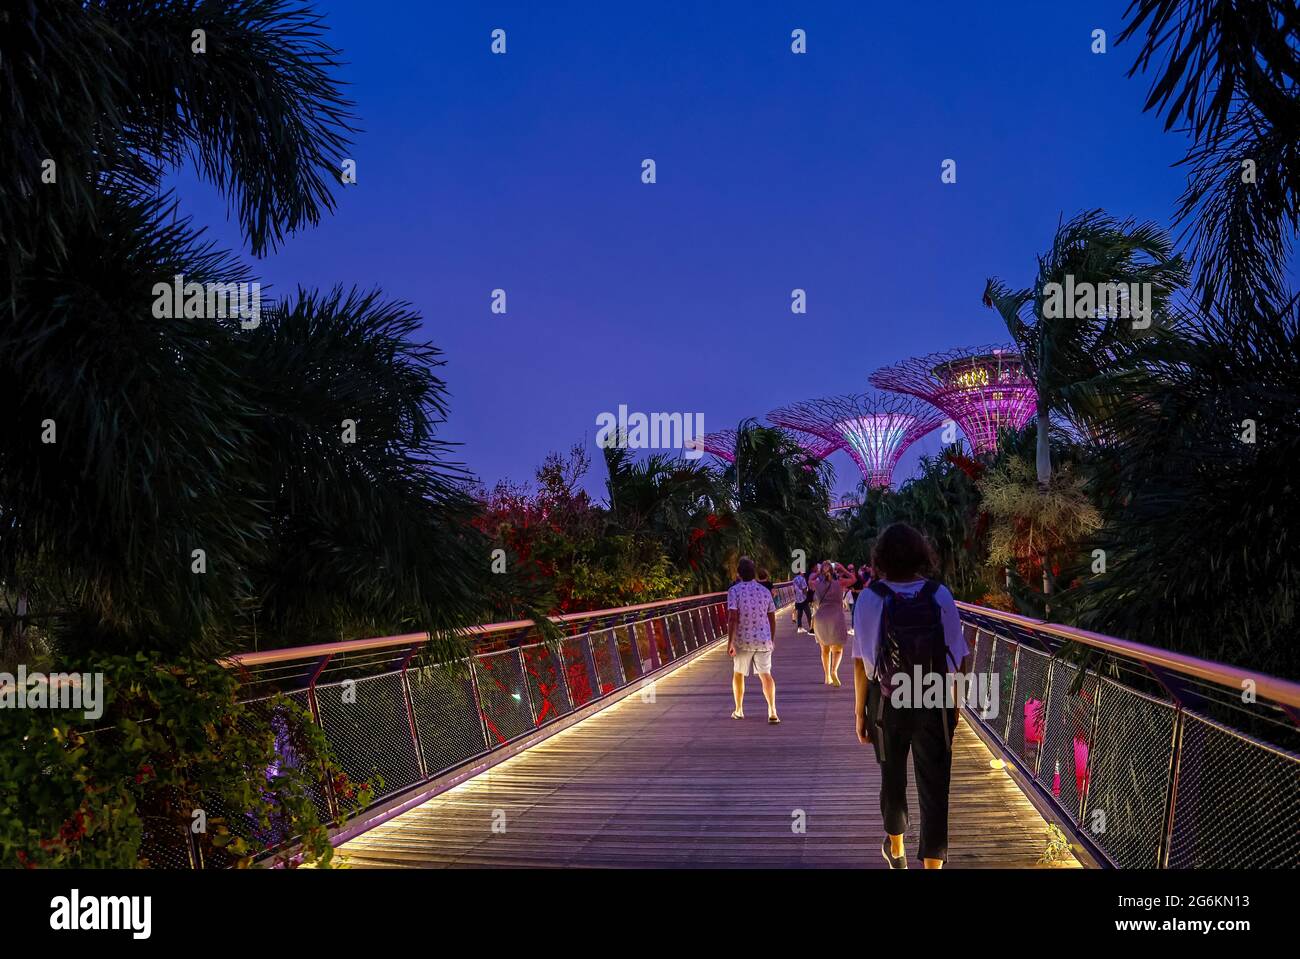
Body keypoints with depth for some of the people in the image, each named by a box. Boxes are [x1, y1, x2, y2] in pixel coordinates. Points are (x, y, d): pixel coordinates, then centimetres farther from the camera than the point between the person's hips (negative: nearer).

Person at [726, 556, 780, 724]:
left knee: (738, 674, 18)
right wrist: (772, 639, 21)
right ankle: (772, 710, -19)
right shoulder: (765, 591, 4)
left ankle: (739, 710, 28)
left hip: (743, 641, -2)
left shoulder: (734, 591, -9)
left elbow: (732, 617, -17)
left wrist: (730, 642, -16)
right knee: (765, 674, -1)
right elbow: (772, 618, 9)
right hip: (763, 640, 2)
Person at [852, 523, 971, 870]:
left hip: (887, 703, 1)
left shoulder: (870, 599, -11)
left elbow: (861, 662, -11)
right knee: (933, 787, 3)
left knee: (893, 777, 21)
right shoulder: (939, 596, -8)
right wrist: (953, 702, 8)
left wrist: (859, 711, -2)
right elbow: (956, 658, -5)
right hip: (934, 704, -1)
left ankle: (896, 850, 41)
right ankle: (932, 863, -1)